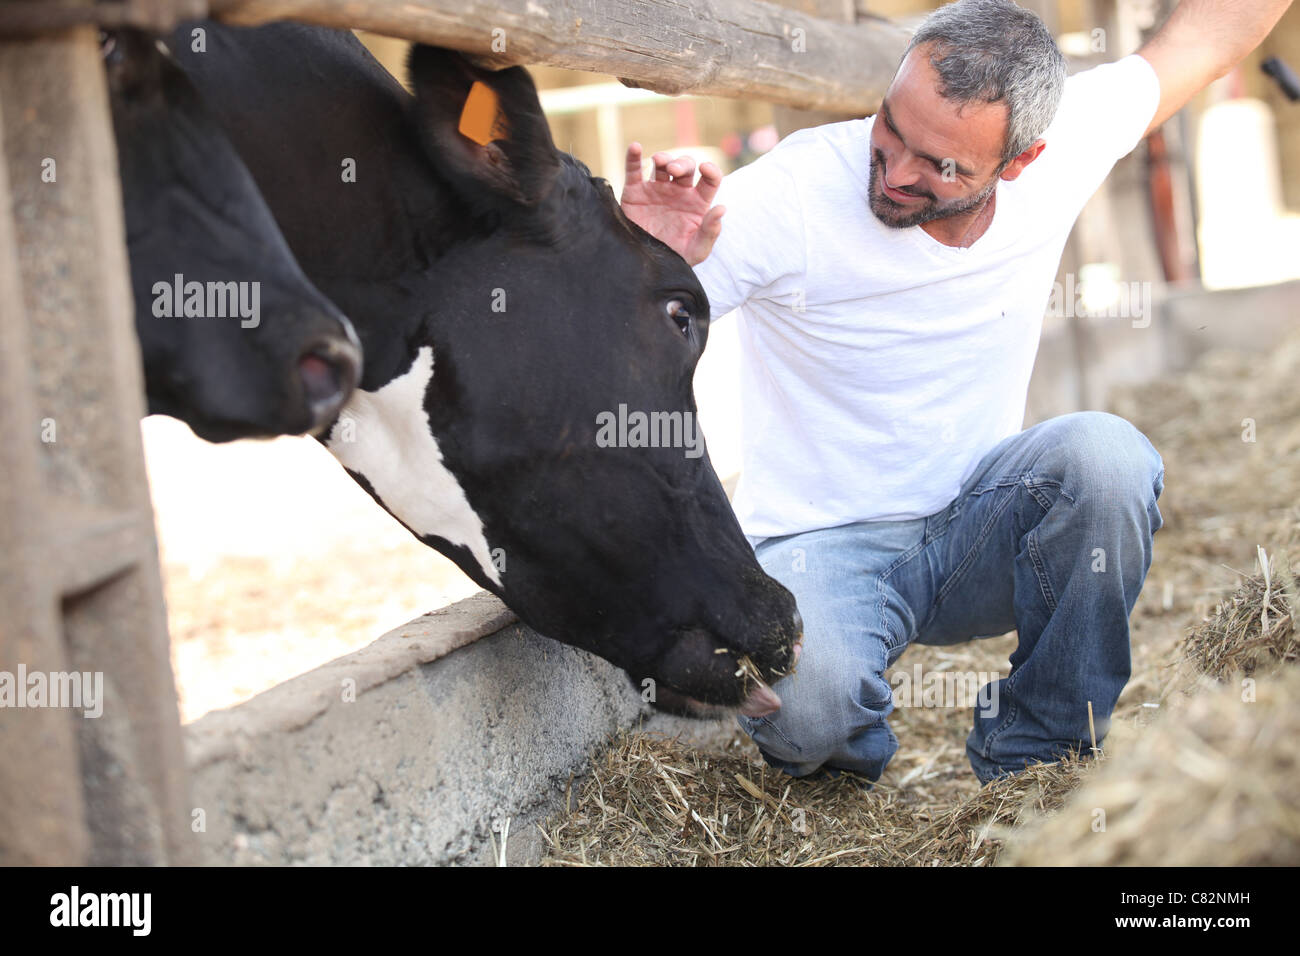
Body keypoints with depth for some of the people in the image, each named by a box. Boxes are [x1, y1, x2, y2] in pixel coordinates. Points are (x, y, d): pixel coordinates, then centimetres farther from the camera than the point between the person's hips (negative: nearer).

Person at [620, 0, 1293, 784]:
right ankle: (849, 749, 6)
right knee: (803, 703, -36)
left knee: (1106, 453, -29)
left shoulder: (1063, 145, -11)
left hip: (977, 532, 4)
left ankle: (1035, 755, -7)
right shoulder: (791, 198, -22)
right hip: (822, 544, -4)